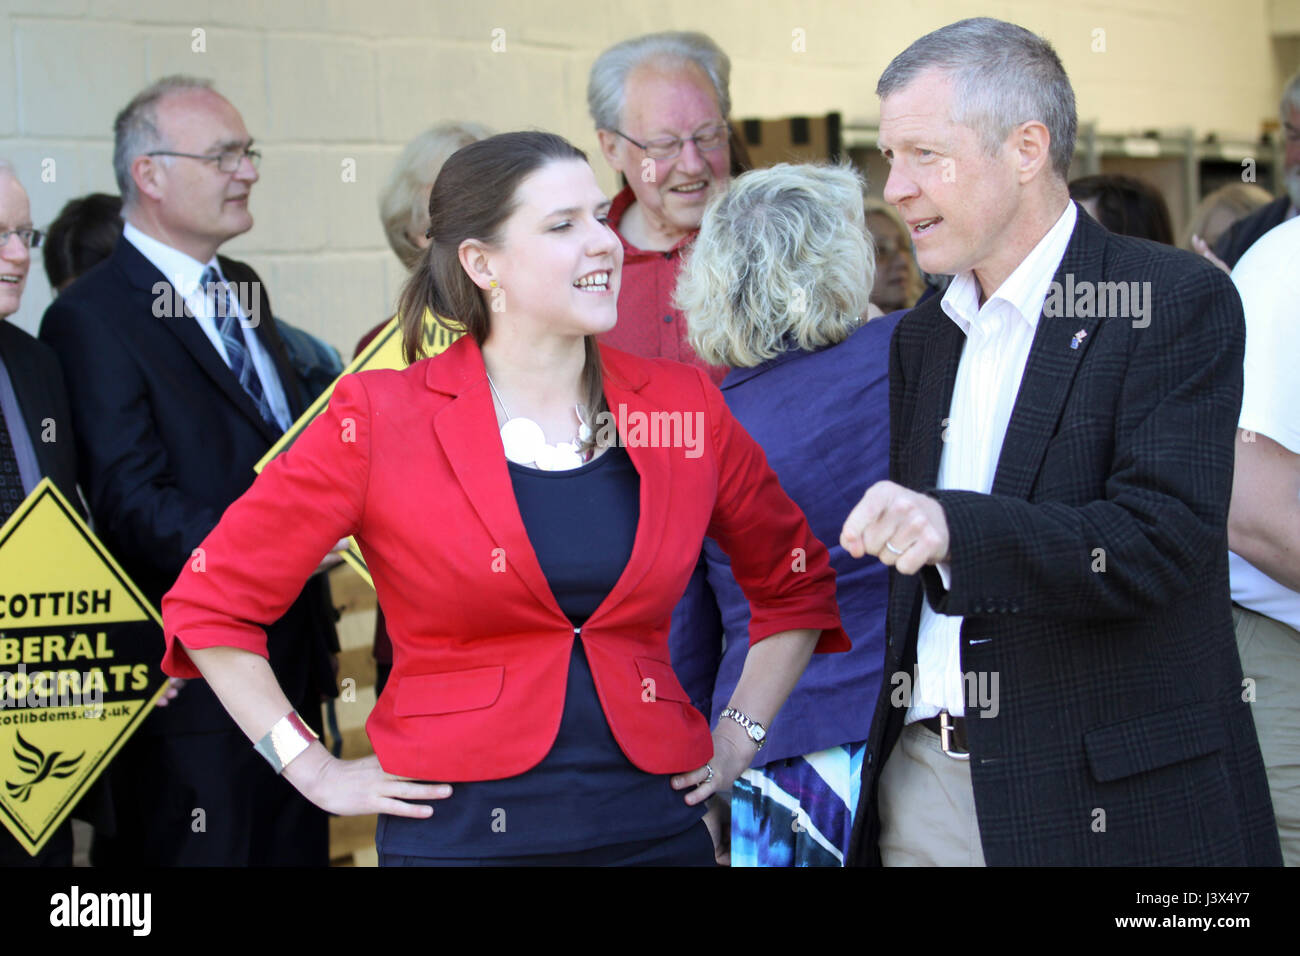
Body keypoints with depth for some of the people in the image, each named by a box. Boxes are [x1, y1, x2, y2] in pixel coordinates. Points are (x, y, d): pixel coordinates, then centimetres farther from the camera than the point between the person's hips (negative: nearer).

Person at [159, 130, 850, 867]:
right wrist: (317, 773, -4)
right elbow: (210, 602, -3)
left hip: (654, 826, 3)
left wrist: (739, 739, 9)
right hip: (459, 833, -2)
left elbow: (796, 584, 18)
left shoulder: (685, 407, 3)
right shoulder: (384, 420, -7)